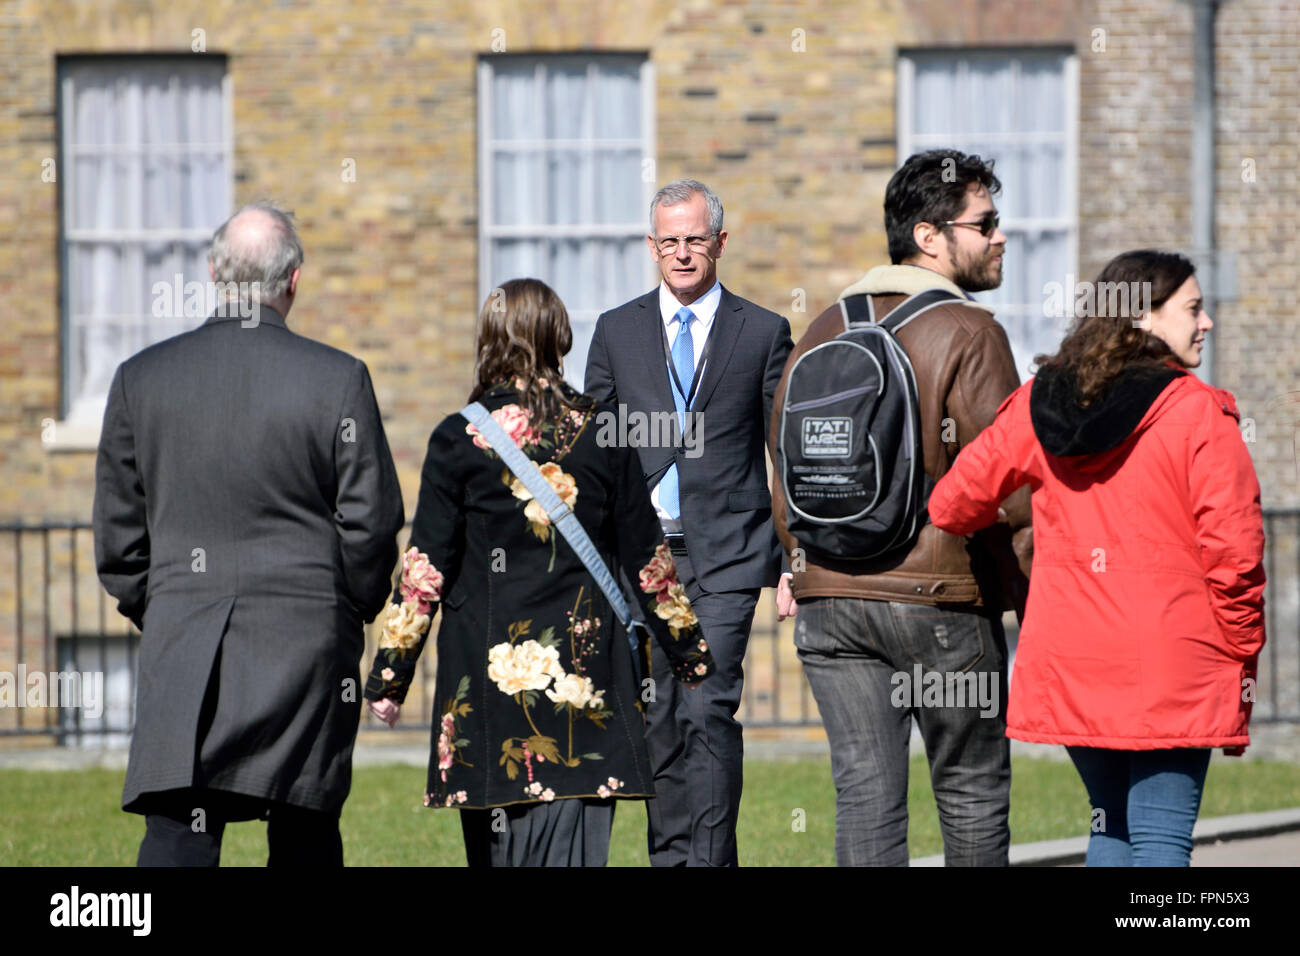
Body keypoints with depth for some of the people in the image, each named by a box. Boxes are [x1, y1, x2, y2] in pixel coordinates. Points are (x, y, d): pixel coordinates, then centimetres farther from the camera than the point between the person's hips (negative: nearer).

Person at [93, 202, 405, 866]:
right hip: (308, 646, -1)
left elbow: (117, 535, 6)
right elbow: (371, 522, -4)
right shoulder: (338, 379, -7)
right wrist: (353, 613, 14)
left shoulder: (141, 379, 1)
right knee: (305, 837, 10)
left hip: (182, 653, 1)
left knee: (175, 835, -4)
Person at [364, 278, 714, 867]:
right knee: (573, 840, -1)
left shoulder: (459, 440, -3)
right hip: (585, 665, 1)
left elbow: (425, 572, -3)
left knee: (496, 842, 8)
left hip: (489, 664, -1)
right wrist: (692, 659, 18)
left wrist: (389, 679, 3)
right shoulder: (601, 432, 2)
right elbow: (647, 559, 7)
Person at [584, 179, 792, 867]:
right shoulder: (616, 331, 11)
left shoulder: (764, 333, 5)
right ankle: (669, 856, 14)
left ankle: (706, 858, -11)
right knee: (658, 717, 6)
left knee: (708, 711, -12)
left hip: (725, 552, -3)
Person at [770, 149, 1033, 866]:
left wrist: (798, 561, 23)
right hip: (943, 597, -5)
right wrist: (1032, 589, -1)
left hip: (829, 598, 5)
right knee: (972, 791, 8)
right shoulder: (970, 334, -9)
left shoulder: (825, 330, 10)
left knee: (865, 793, 3)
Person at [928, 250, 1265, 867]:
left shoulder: (1037, 404, 6)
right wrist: (1241, 662, -1)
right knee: (1162, 837, -5)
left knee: (1112, 825, 19)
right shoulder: (1197, 413, -9)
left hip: (1070, 661, 5)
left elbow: (961, 495, 12)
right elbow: (1232, 547, -11)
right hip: (1173, 665, -5)